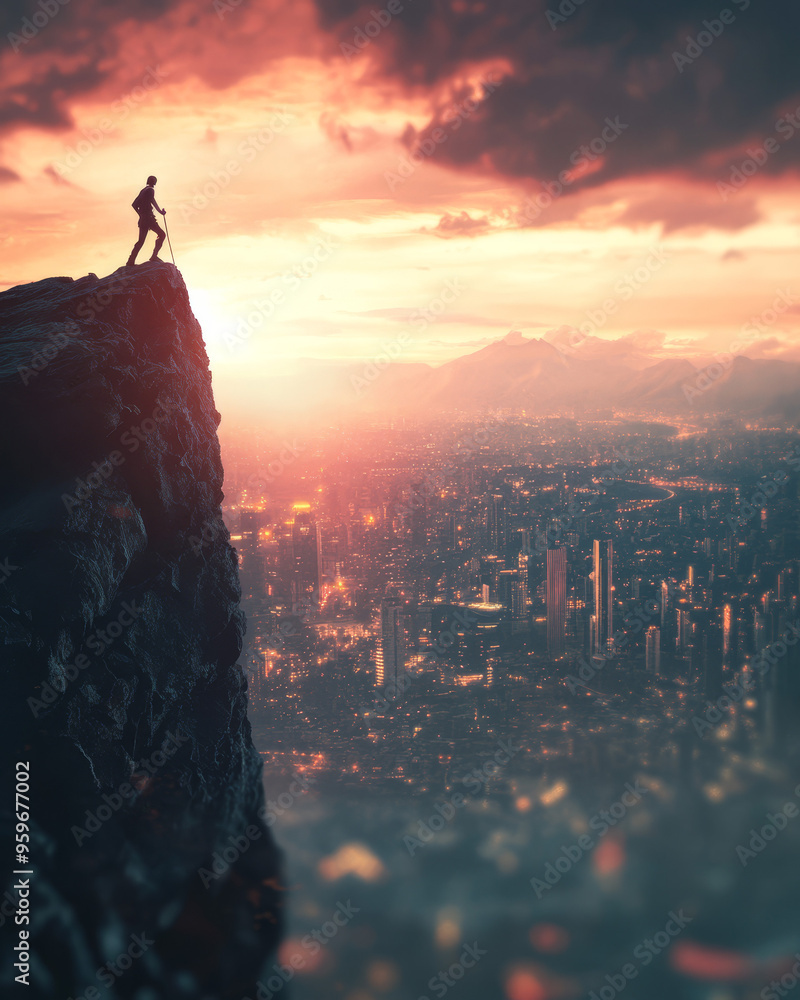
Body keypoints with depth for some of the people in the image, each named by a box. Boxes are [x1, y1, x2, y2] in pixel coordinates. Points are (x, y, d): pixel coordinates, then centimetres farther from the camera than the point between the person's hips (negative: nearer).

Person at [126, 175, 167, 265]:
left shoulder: (143, 191, 21)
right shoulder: (150, 190, -3)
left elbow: (134, 204, 24)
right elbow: (152, 201, -21)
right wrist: (160, 211, -18)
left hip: (142, 219, 8)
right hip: (148, 218, -8)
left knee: (141, 241, 8)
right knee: (161, 234, -2)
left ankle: (130, 261, 2)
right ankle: (154, 256, -13)